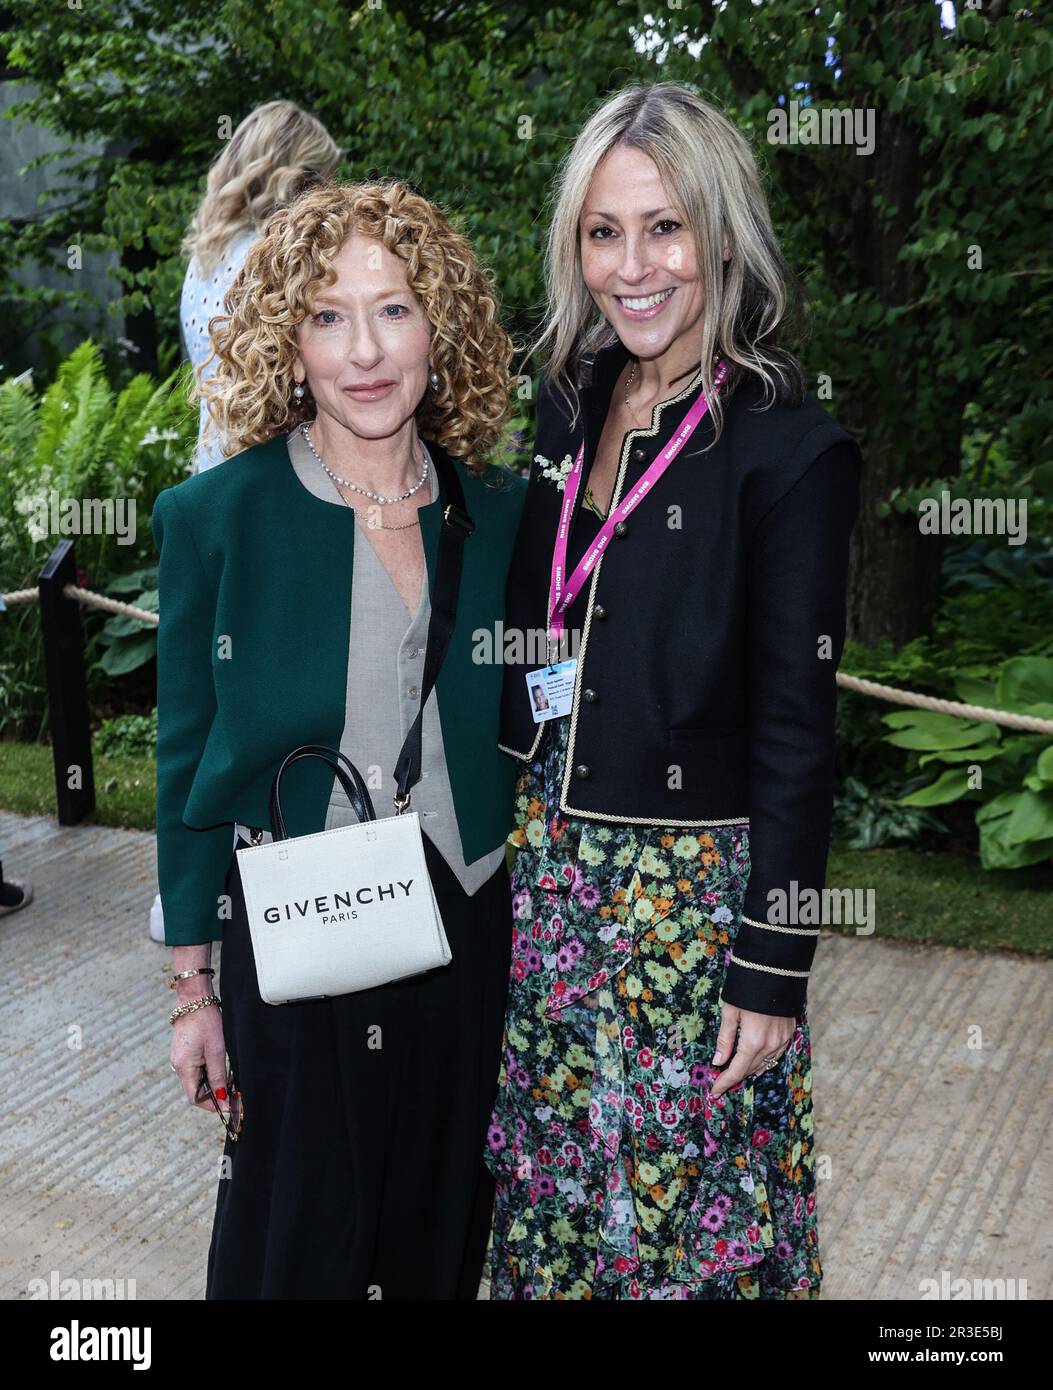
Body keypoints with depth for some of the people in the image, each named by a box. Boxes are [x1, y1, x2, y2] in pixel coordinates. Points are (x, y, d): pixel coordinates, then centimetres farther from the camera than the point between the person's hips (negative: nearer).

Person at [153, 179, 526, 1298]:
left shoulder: (500, 511, 0)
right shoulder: (218, 515, -8)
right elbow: (187, 763, -4)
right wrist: (193, 988, -2)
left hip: (472, 940, 3)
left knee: (442, 1241, 18)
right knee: (297, 1245, 13)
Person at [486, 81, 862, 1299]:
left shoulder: (791, 451, -14)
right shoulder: (568, 402, 4)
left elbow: (795, 730, -13)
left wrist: (772, 971, -13)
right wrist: (506, 841, 11)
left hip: (691, 886, -5)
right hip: (540, 863, 6)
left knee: (683, 1196, 11)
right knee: (549, 1172, 19)